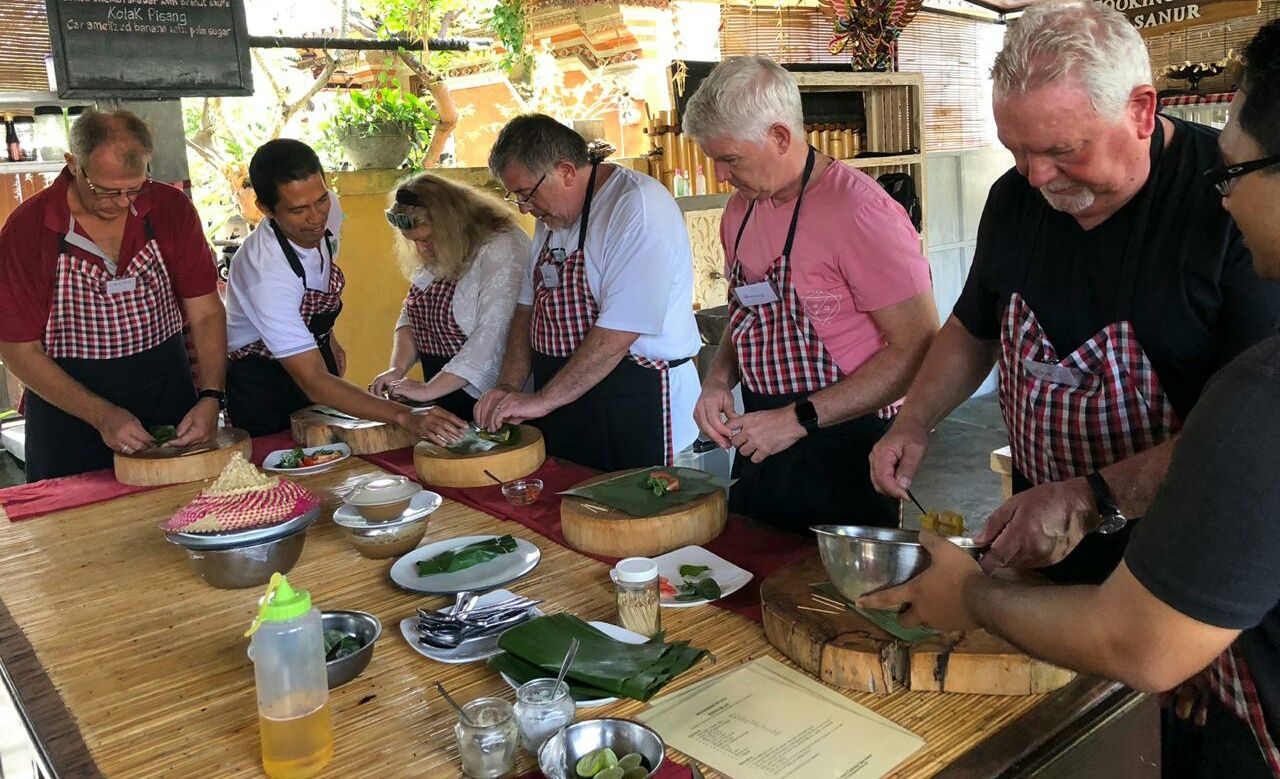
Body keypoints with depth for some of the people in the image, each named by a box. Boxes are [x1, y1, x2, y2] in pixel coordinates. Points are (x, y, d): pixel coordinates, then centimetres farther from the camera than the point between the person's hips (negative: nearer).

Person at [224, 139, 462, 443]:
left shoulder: (330, 210, -15)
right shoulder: (266, 273, -36)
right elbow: (313, 382, -39)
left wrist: (327, 337, 9)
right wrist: (405, 417, -48)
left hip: (314, 356, 6)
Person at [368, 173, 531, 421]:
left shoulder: (502, 249, -18)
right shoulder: (435, 255, 9)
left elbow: (492, 336, -26)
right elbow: (411, 315, 15)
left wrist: (429, 390, -24)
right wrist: (398, 368, -4)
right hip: (443, 399, 7)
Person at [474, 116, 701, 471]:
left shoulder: (639, 207, -19)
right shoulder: (553, 217, 11)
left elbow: (618, 332, -25)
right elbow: (529, 306, 13)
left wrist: (542, 400, -19)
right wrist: (508, 386, -1)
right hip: (563, 404, 8)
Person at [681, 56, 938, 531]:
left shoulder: (860, 211, -20)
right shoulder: (740, 210, 5)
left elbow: (919, 349, -21)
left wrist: (799, 418, -22)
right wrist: (718, 379, -2)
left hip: (842, 454, -7)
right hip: (761, 441, 7)